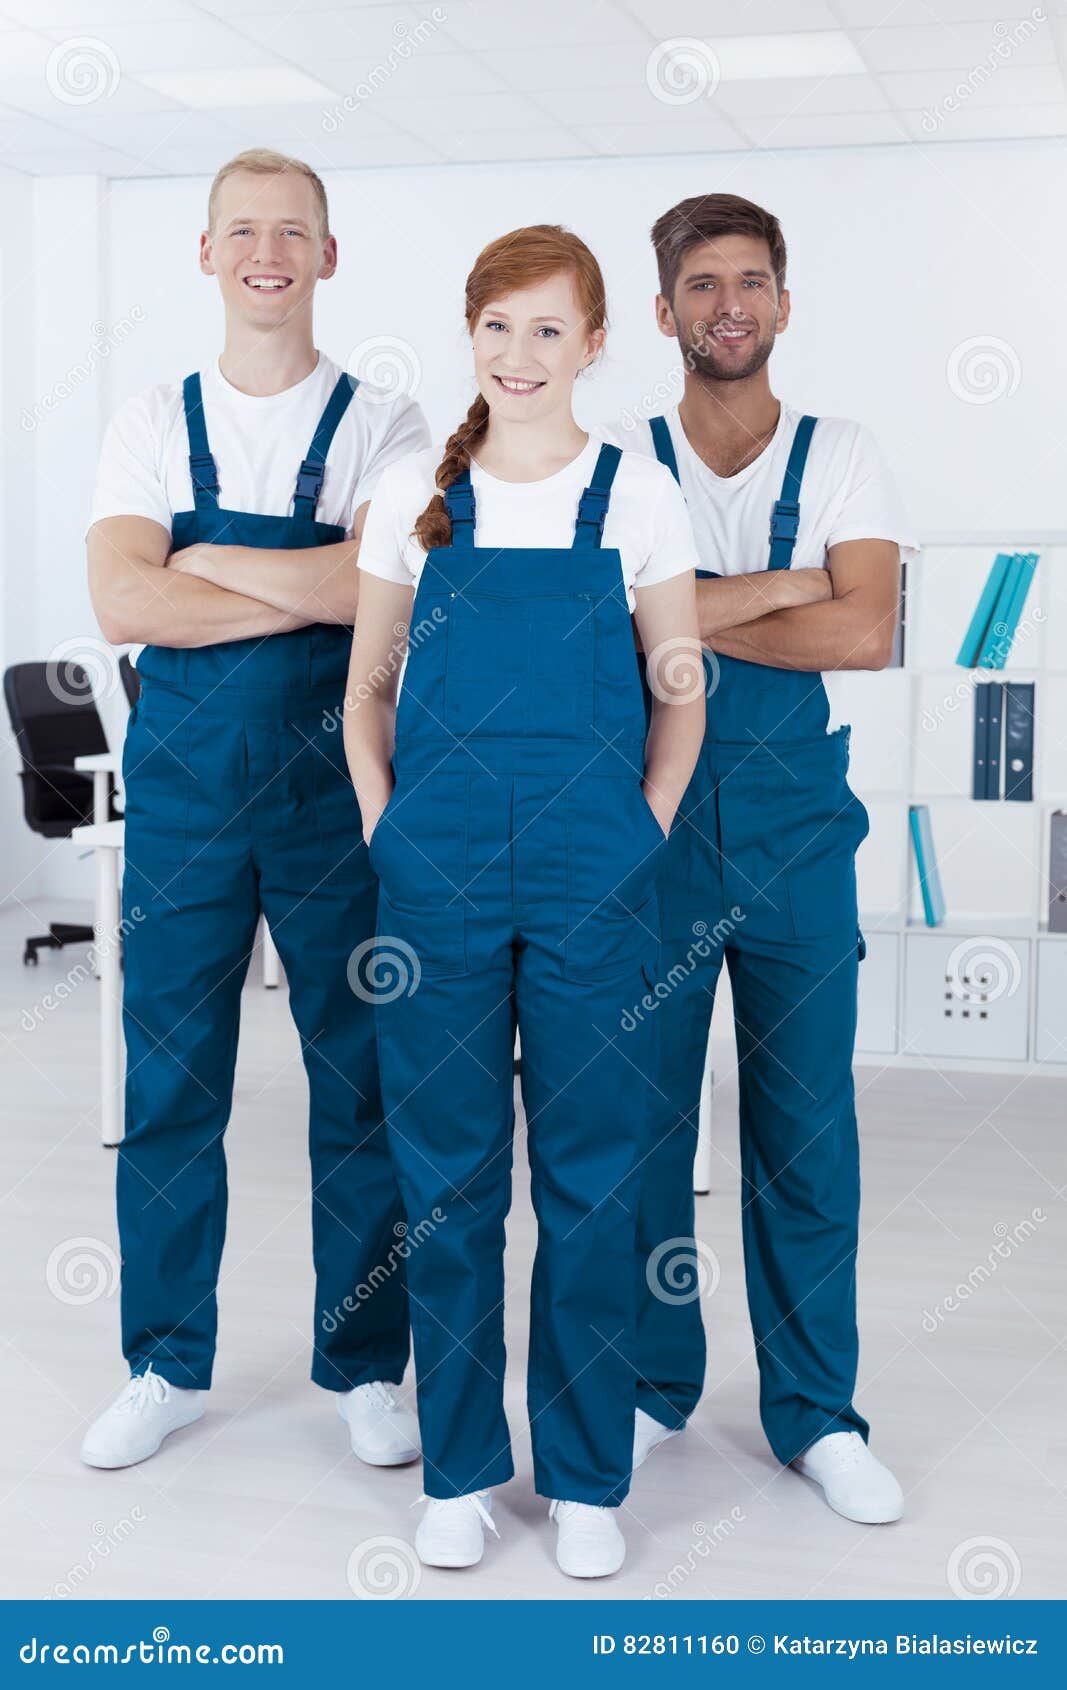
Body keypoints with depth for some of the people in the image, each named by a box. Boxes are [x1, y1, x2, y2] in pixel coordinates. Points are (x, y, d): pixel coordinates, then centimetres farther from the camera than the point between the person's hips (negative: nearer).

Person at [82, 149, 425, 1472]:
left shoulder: (381, 427, 2)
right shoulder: (152, 423, 7)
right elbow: (122, 602, -8)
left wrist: (204, 563, -10)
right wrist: (311, 592, -14)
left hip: (335, 787, -1)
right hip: (182, 786, 2)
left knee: (361, 1082, 6)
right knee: (169, 1082, 7)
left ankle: (364, 1366, 21)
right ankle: (167, 1366, 23)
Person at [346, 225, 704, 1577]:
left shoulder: (637, 496, 4)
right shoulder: (412, 496, 6)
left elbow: (679, 695, 9)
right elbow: (368, 687, 13)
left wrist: (642, 835, -1)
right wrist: (384, 830, 2)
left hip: (591, 872, -1)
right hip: (439, 869, 1)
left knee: (591, 1174, 4)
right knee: (446, 1171, 6)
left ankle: (585, 1478, 19)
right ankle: (459, 1467, 22)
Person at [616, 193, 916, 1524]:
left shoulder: (842, 460, 5)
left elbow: (869, 634, -9)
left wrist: (686, 614, -10)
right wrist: (784, 587, -12)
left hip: (796, 823, 0)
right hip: (653, 817, 0)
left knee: (805, 1126, 4)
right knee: (642, 1114, 6)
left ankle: (815, 1411, 18)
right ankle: (651, 1385, 24)